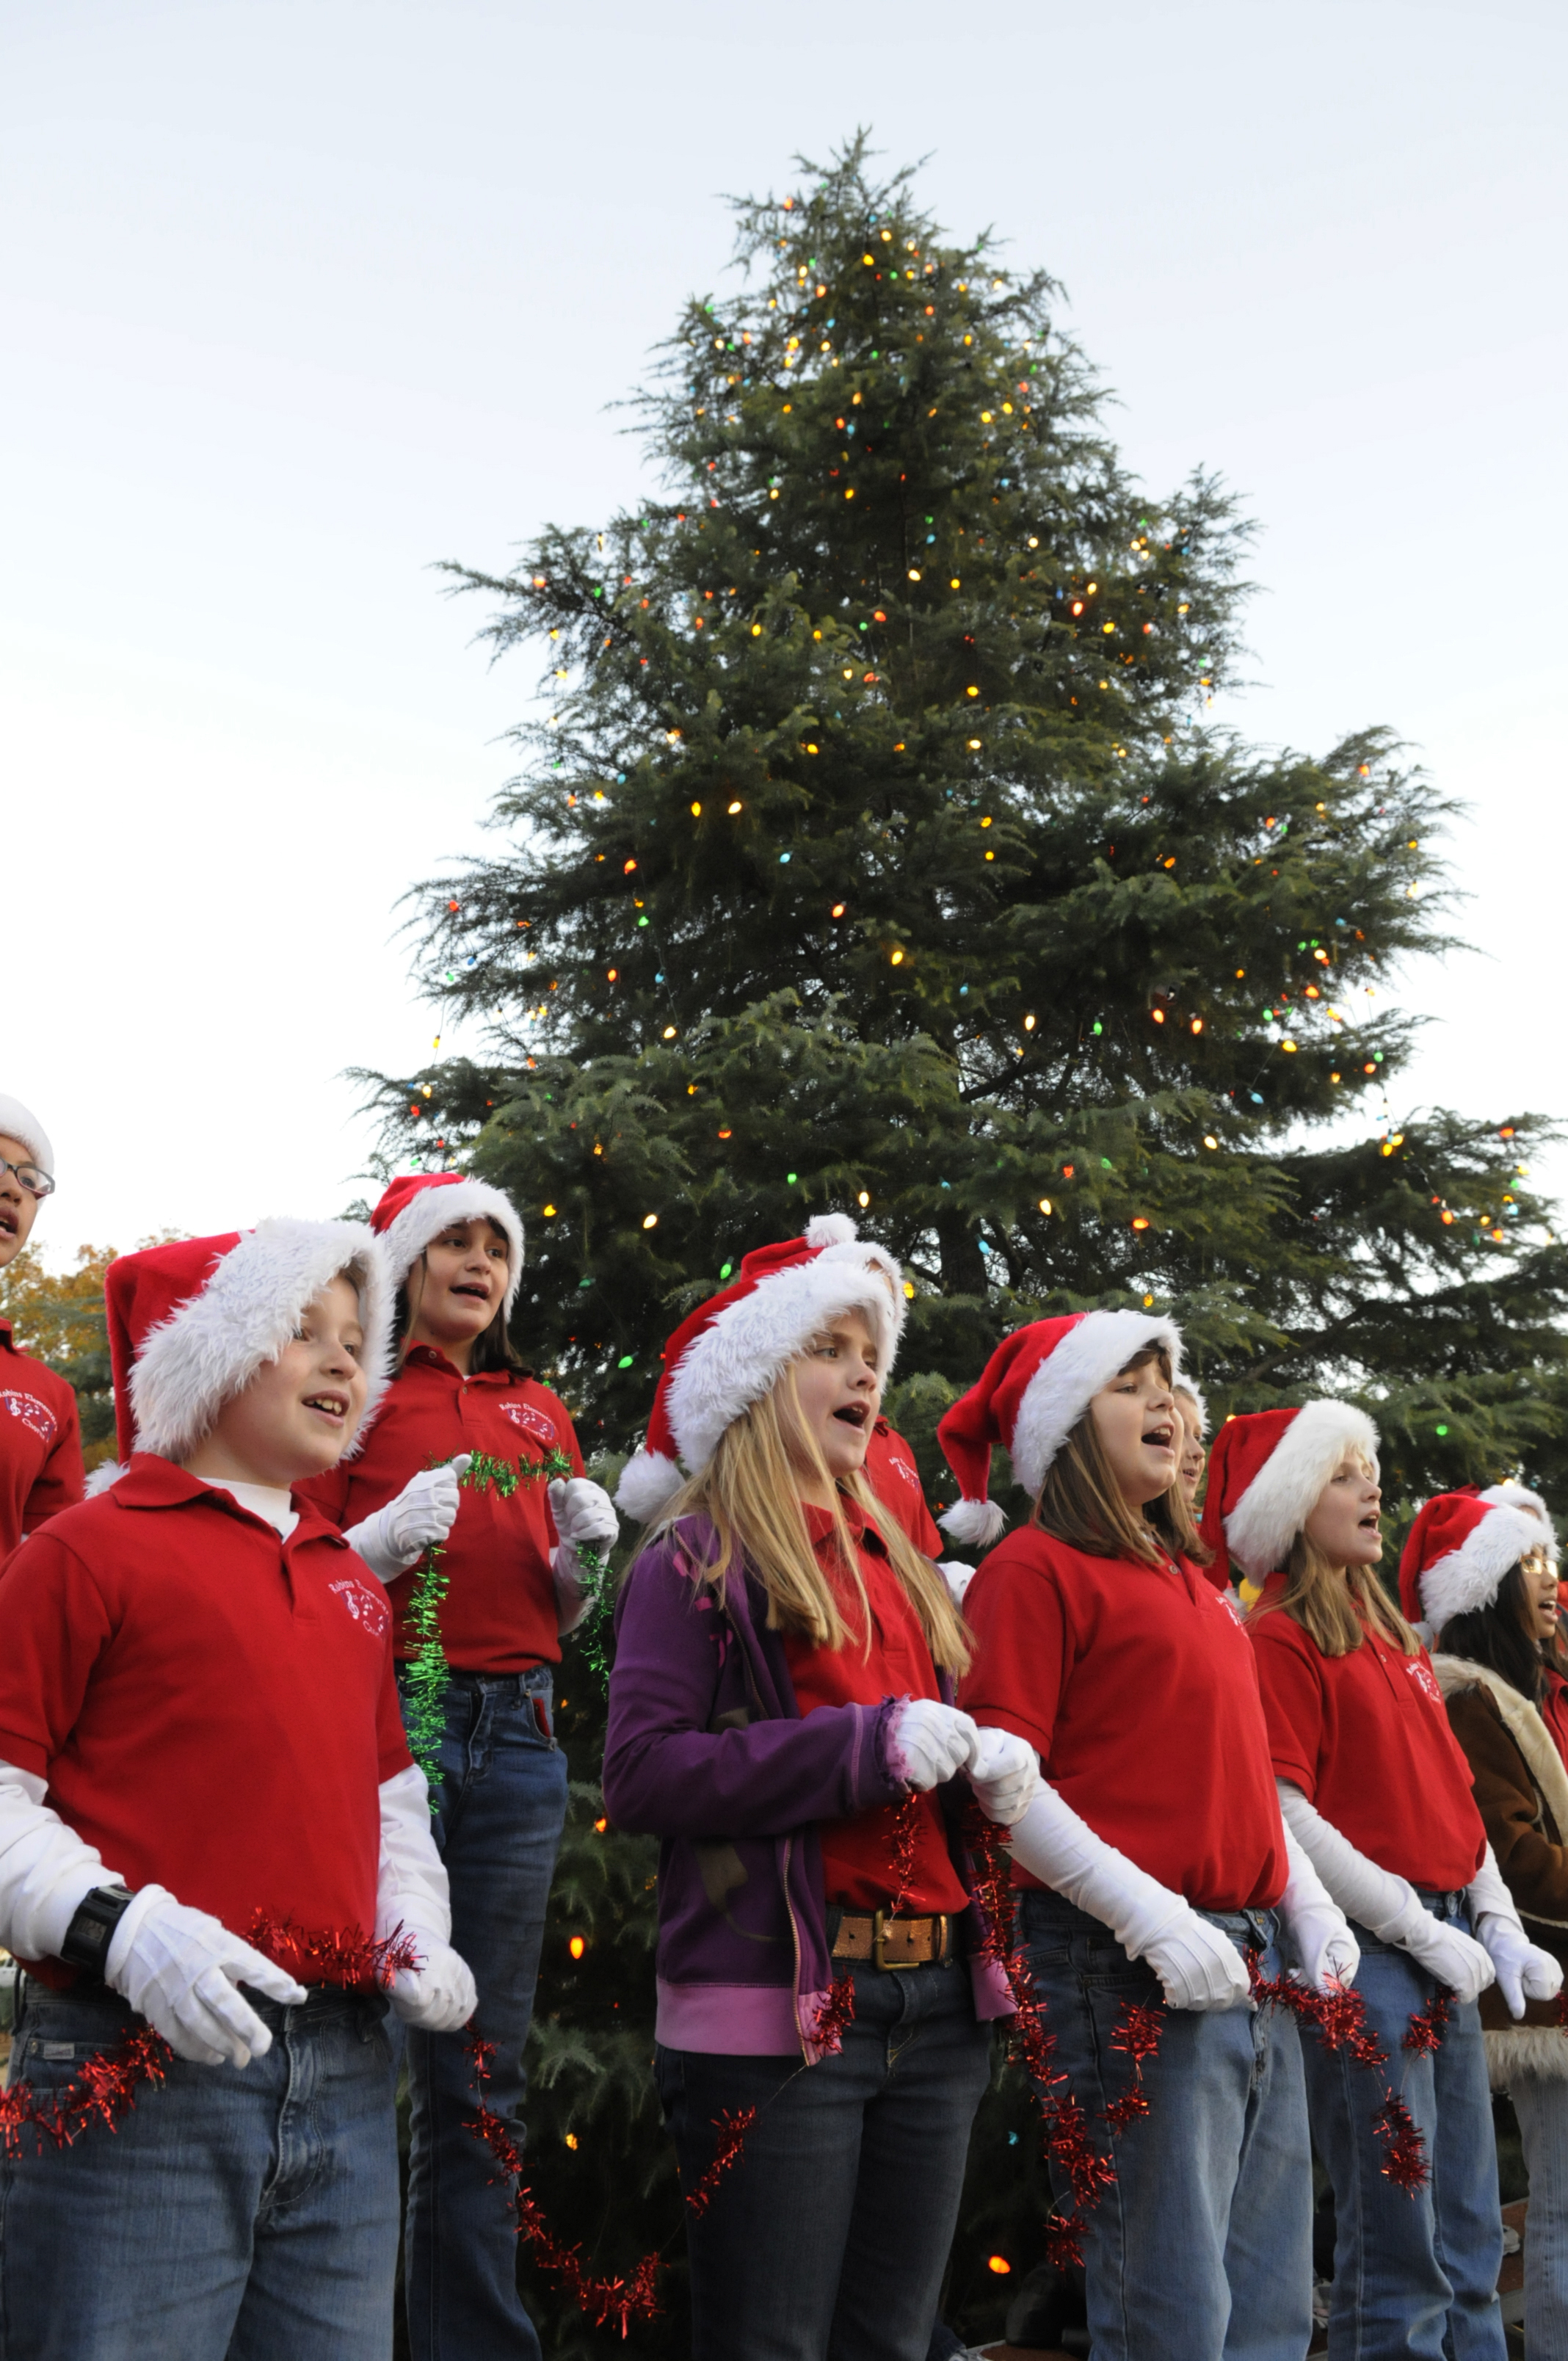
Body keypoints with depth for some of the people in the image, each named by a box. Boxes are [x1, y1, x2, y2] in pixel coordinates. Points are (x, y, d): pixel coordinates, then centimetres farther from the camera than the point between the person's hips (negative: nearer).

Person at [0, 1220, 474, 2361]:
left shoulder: (351, 1579, 18)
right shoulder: (91, 1548, -3)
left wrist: (417, 1936, 8)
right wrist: (122, 1933, -18)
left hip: (345, 2083, 6)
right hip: (136, 2074, -6)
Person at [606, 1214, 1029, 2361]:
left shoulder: (900, 1562, 16)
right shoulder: (698, 1559, -3)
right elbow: (641, 1774, -15)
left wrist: (990, 1765, -1)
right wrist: (869, 1747, -18)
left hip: (937, 1998, 7)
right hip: (778, 2007, -6)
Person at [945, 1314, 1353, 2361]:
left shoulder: (1191, 1577, 18)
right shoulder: (1036, 1567, -5)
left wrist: (1308, 1904, 10)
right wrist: (1152, 1918, -19)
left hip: (1256, 1965, 8)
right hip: (1128, 1971, -8)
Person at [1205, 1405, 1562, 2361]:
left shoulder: (1395, 1635, 16)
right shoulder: (1279, 1638, -9)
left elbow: (1454, 1794, 18)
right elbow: (1285, 1819, -15)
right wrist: (1419, 1929, -14)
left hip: (1444, 1943, 8)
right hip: (1363, 1949, -8)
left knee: (1471, 2241, 13)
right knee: (1399, 2250, -2)